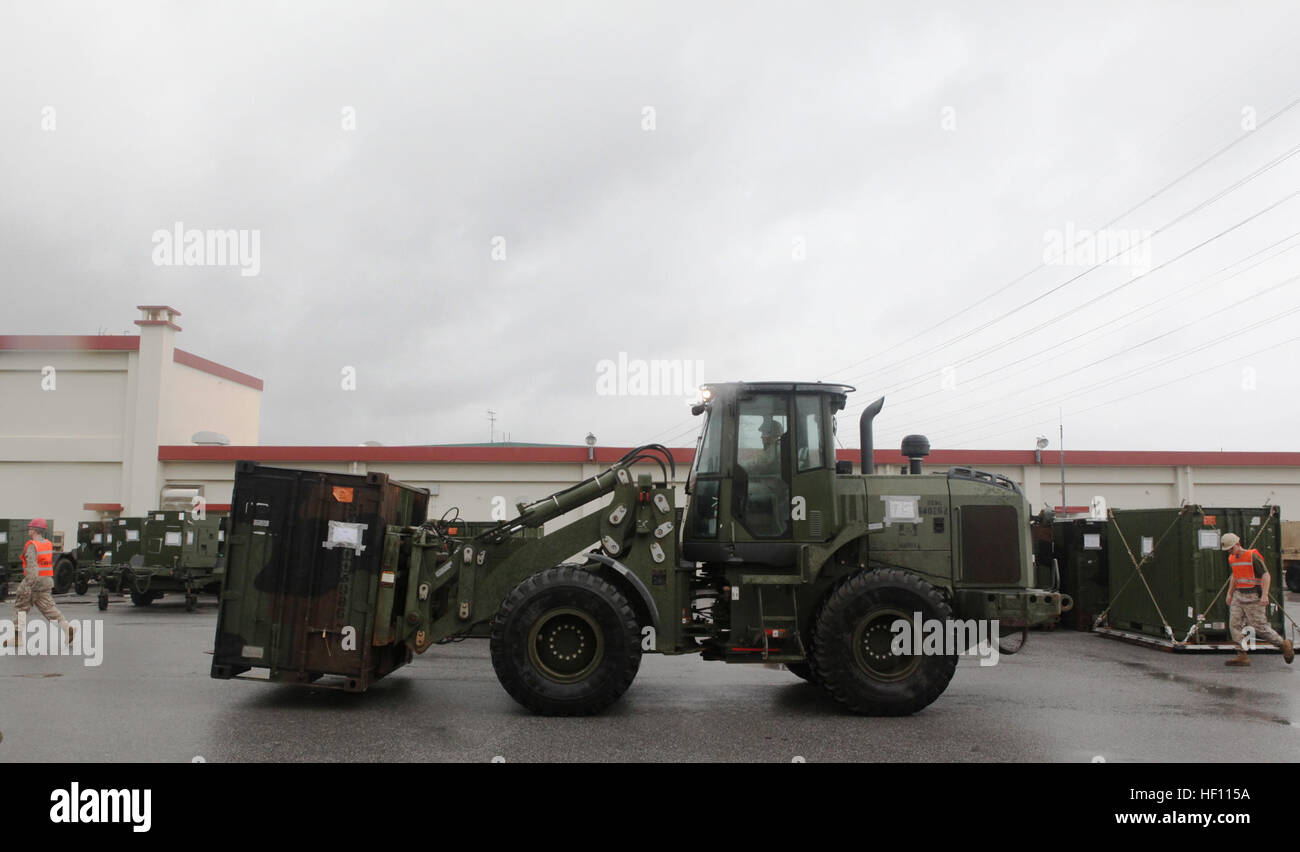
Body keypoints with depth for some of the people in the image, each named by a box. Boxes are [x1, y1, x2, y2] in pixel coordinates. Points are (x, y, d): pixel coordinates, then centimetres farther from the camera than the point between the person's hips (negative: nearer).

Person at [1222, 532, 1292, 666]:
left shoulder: (1253, 556, -12)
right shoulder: (1232, 559, 11)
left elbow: (1266, 575, -15)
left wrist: (1264, 595, -23)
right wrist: (1229, 593, 21)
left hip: (1253, 597, -7)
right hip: (1238, 595, 7)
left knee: (1259, 627, -4)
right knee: (1234, 625, -2)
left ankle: (1284, 644, 19)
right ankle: (1242, 656, 0)